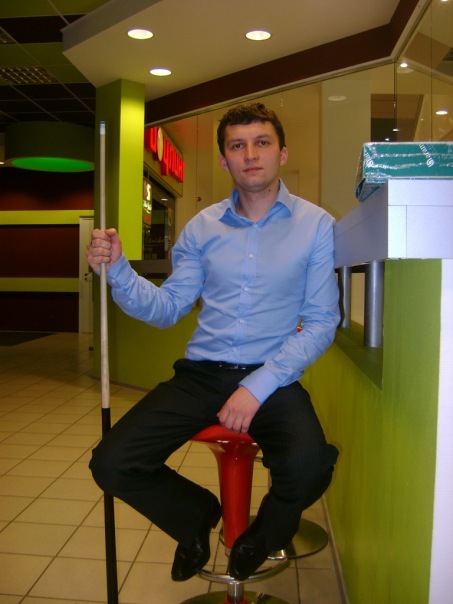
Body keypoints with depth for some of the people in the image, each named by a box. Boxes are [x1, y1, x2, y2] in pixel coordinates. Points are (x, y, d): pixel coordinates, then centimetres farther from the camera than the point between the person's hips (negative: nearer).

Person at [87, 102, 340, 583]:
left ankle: (262, 538, 10)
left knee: (307, 469, -31)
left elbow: (321, 321, -5)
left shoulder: (315, 224, -1)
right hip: (201, 374, 3)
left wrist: (260, 386, -16)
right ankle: (197, 516, 22)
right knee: (111, 465, -12)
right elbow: (167, 308, 7)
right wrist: (117, 271, -12)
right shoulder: (203, 227, 8)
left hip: (273, 378, -2)